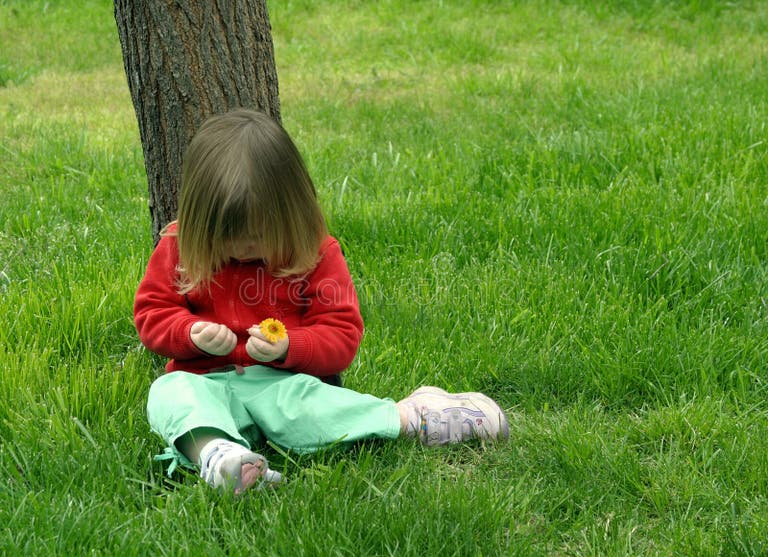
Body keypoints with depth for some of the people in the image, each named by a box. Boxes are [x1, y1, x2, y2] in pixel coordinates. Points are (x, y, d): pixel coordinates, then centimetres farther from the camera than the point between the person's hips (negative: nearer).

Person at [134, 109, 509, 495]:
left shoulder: (316, 254, -1)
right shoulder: (179, 247, 2)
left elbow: (341, 335, 0)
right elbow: (152, 314, 8)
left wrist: (288, 347, -20)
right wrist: (193, 334, -14)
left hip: (280, 381, -2)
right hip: (206, 381, 2)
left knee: (297, 405, -37)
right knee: (170, 392, -33)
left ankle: (413, 418, -35)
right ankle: (214, 452, -63)